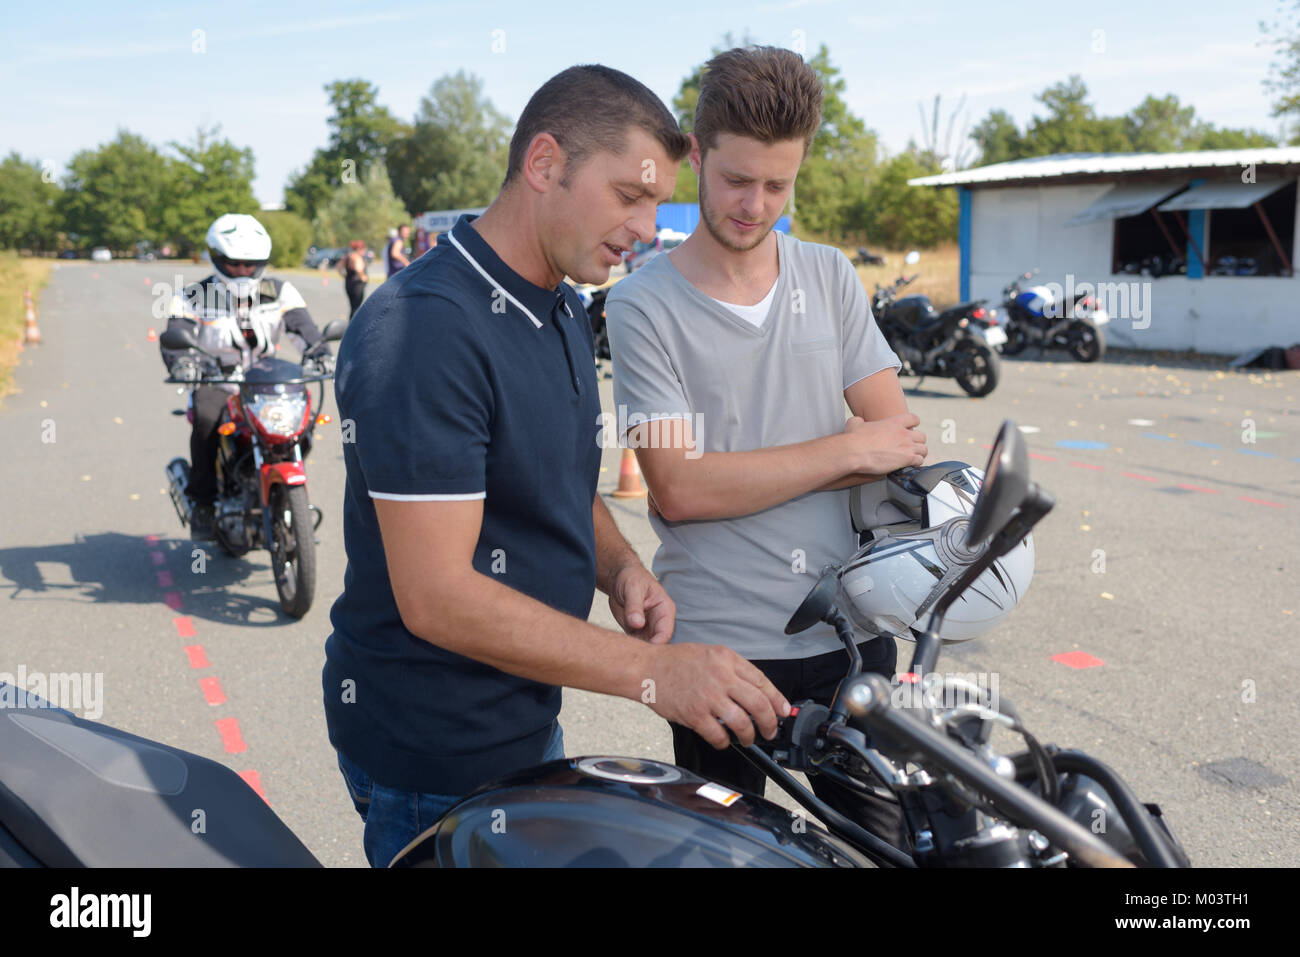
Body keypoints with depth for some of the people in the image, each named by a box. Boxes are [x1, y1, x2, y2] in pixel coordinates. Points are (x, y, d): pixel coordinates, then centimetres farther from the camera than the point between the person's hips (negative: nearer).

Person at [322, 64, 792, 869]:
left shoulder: (562, 310, 7)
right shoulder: (425, 328, -25)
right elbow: (436, 596, -29)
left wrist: (620, 569, -3)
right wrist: (650, 672, -30)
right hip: (433, 757, -9)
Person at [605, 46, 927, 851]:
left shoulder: (830, 277, 7)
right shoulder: (644, 306, -6)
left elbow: (901, 444, 2)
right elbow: (680, 489, -15)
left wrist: (741, 478, -12)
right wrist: (848, 452, -11)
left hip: (850, 633, 4)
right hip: (719, 647, -3)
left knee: (887, 839, 13)